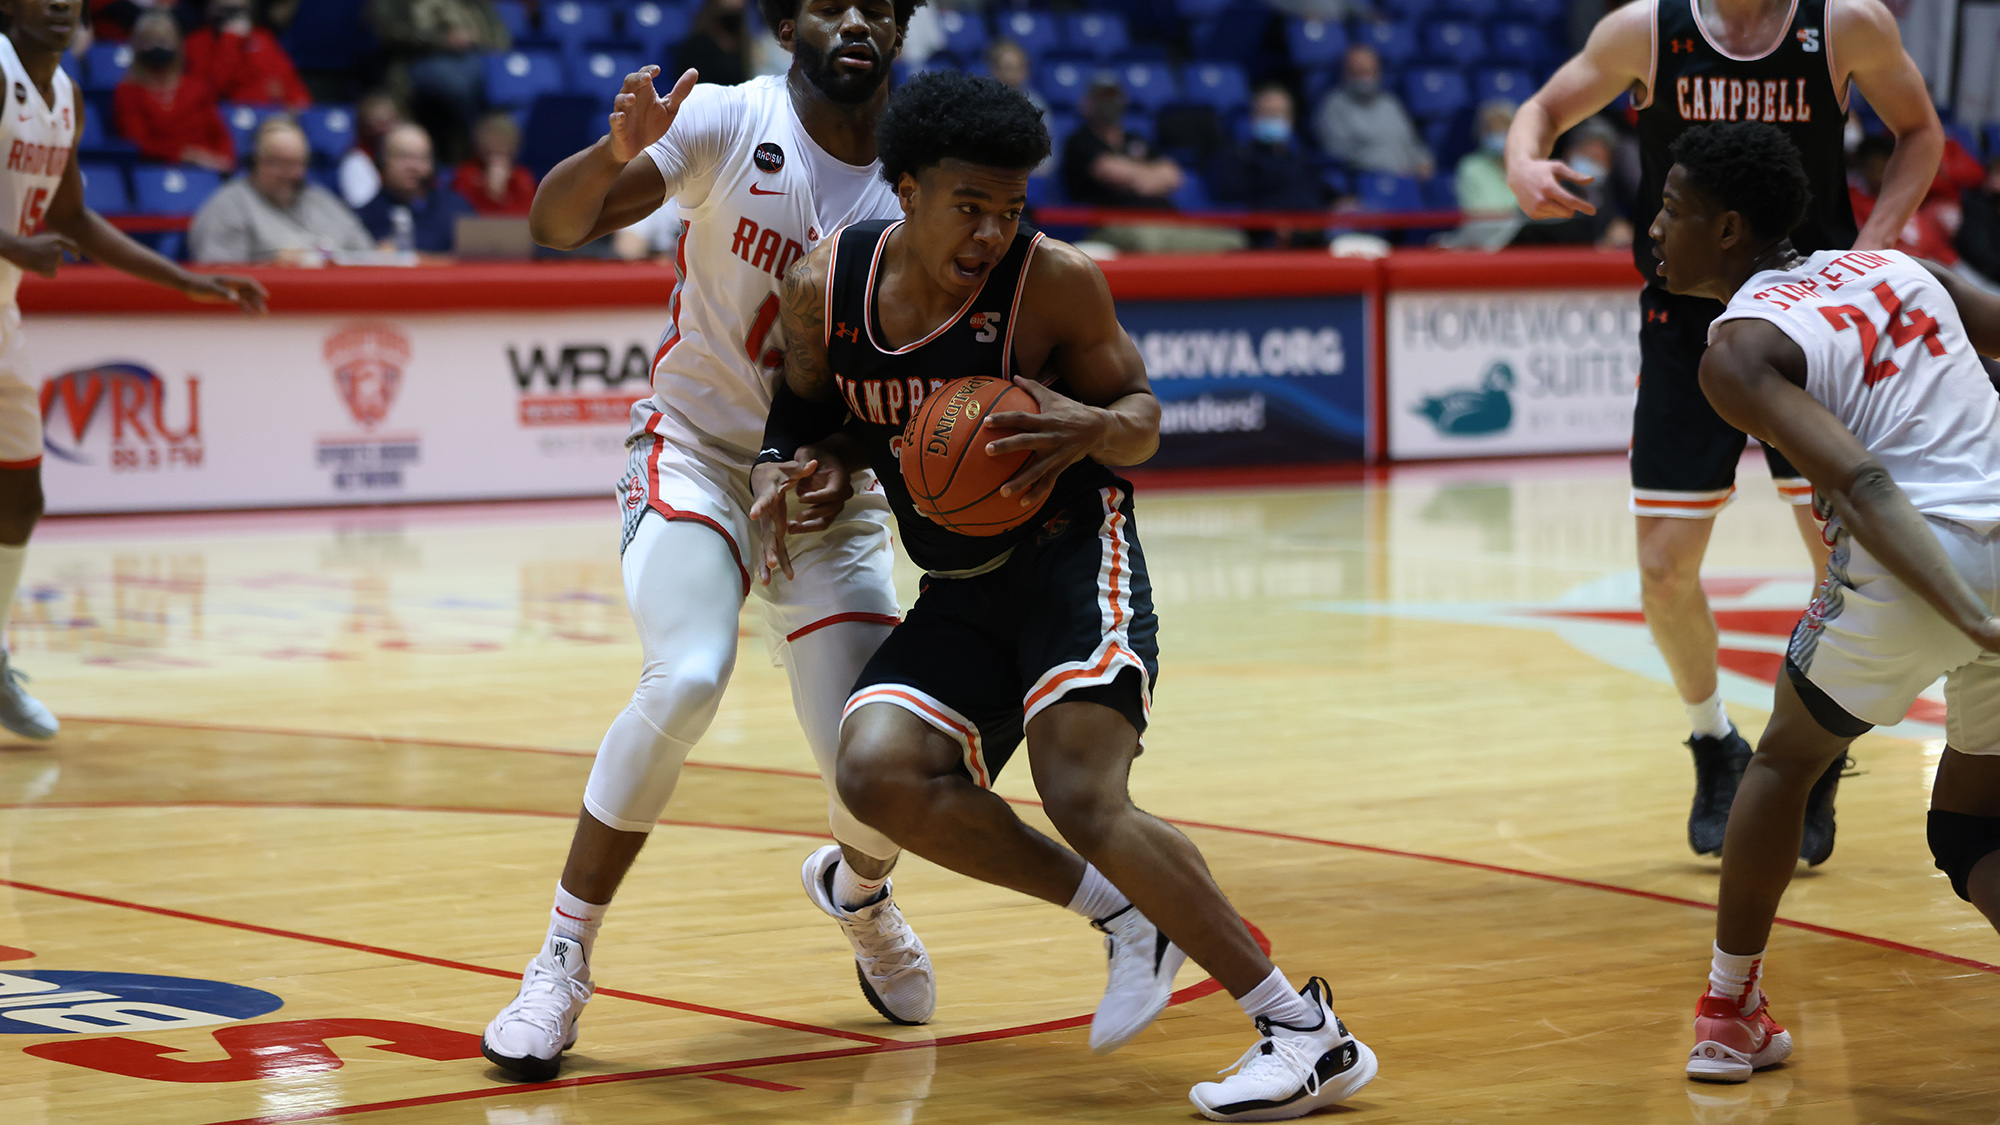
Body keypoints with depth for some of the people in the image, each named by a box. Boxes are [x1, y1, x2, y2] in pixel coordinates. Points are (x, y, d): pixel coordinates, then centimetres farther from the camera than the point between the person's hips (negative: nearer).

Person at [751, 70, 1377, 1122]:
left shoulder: (1055, 282, -16)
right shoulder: (824, 287, -6)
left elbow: (1142, 411, -3)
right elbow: (805, 408, 12)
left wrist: (1093, 429, -26)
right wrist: (782, 469, -11)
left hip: (1072, 555, -5)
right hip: (958, 592, 5)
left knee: (1084, 797, -24)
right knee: (877, 772, -20)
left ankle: (1307, 1033, -17)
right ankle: (1127, 917, -2)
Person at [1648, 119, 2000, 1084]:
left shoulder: (1740, 349, -1)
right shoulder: (1893, 266, 19)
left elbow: (1862, 484, -16)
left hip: (1914, 569, -5)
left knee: (1785, 761, 22)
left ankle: (1730, 1012, 30)